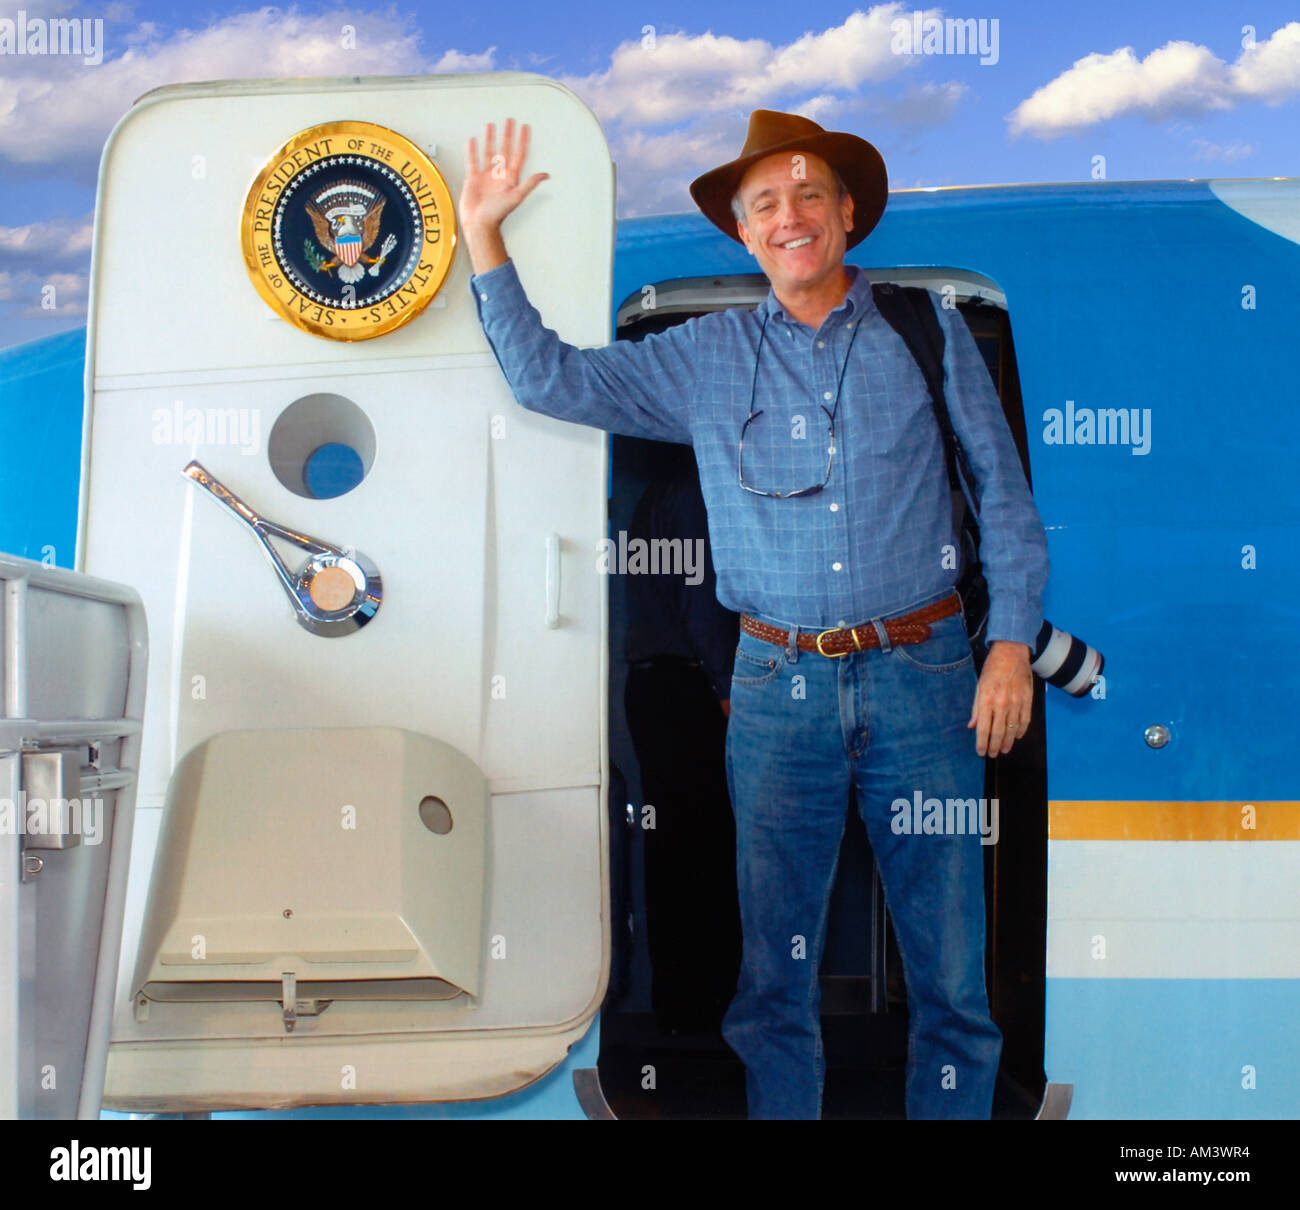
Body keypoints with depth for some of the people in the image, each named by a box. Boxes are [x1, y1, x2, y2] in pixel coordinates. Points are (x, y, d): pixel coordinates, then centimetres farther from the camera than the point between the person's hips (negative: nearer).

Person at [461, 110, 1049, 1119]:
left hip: (922, 674, -1)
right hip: (779, 686, 1)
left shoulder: (929, 329, 6)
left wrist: (1013, 640, -1)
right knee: (776, 970, 9)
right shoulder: (704, 359, 9)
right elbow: (549, 378, 12)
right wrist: (483, 239, 5)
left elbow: (1002, 489, 7)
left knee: (953, 968, 4)